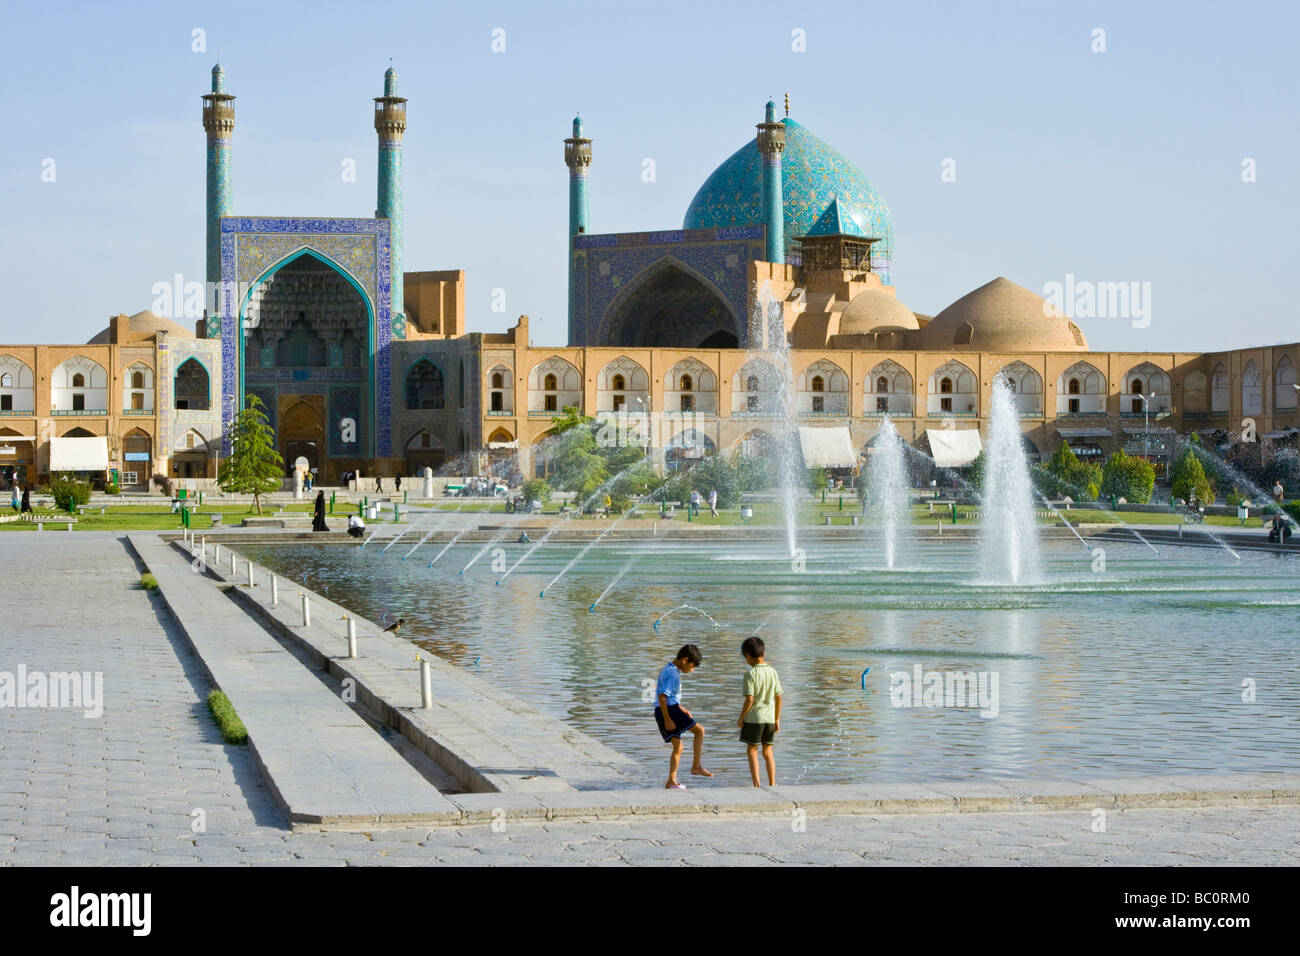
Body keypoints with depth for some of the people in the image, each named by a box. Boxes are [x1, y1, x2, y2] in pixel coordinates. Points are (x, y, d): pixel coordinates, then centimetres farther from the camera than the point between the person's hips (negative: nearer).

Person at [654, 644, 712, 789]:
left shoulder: (671, 670, 18)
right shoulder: (671, 674, -15)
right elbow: (662, 697, -22)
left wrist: (681, 709, 24)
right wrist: (668, 720, -22)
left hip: (665, 712, 10)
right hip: (669, 710, -10)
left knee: (678, 747, 10)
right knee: (699, 730, -5)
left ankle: (671, 781, 7)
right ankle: (696, 766, -5)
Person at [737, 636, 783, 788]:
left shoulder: (751, 674, -13)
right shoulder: (772, 671, 4)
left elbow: (749, 699, -17)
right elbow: (778, 697, 7)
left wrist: (741, 718, -6)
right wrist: (777, 719, 15)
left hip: (754, 717, -5)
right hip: (770, 717, 5)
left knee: (752, 750, 5)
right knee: (768, 751, 13)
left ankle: (756, 784, -2)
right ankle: (772, 784, 12)